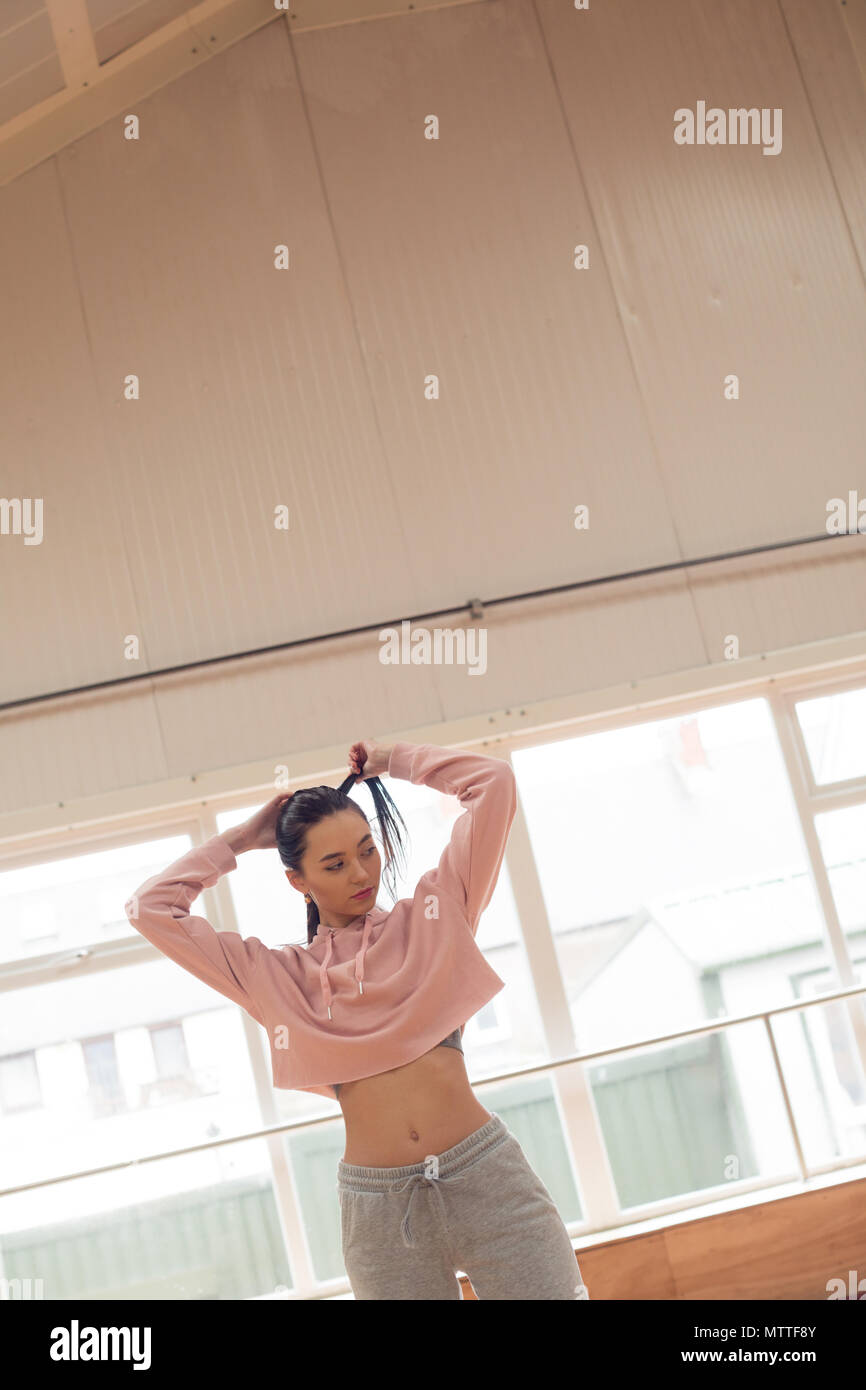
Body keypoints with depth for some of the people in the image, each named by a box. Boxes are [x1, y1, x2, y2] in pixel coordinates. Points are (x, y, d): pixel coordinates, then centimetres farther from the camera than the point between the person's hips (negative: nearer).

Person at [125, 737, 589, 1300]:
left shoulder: (431, 914, 8)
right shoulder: (274, 975, 10)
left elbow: (493, 781, 3)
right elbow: (150, 909, 10)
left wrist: (391, 758, 13)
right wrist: (241, 839, 14)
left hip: (485, 1176, -1)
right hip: (379, 1207, 1)